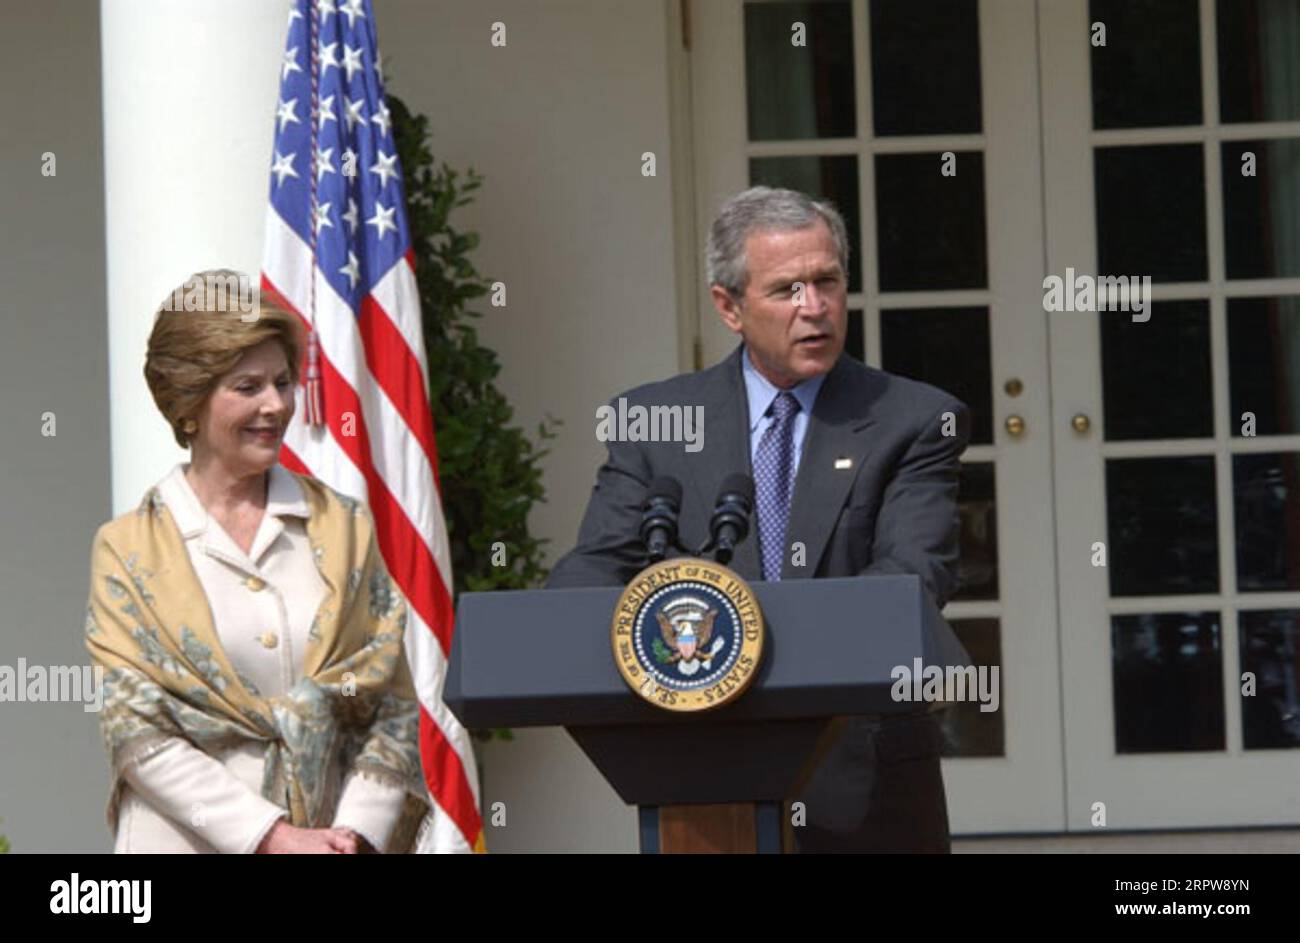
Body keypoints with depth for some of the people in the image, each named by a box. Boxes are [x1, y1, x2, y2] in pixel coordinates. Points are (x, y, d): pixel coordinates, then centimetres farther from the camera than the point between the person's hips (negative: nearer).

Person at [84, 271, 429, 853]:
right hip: (185, 839, -2)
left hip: (327, 838, 2)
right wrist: (271, 836, -13)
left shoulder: (342, 527, 9)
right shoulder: (128, 549, 2)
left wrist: (354, 832, -9)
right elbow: (135, 731, -5)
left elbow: (395, 706, 6)